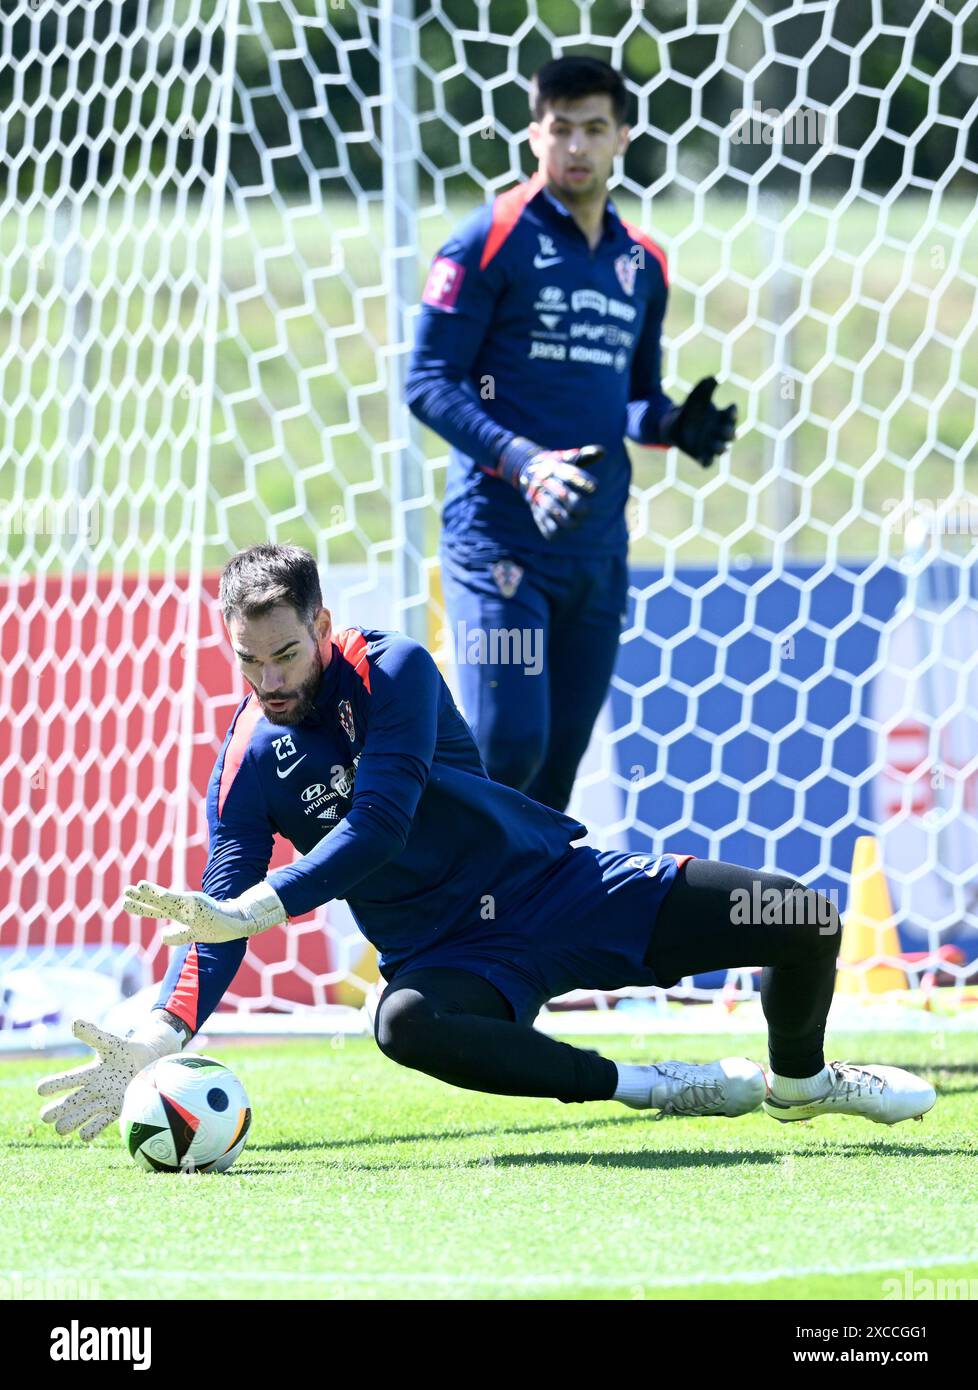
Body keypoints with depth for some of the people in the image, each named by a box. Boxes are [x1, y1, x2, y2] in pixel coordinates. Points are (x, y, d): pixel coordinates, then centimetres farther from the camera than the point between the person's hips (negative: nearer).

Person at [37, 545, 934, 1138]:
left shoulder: (393, 672, -13)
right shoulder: (247, 768, -3)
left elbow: (379, 828, -24)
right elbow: (218, 922, -8)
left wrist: (247, 912, -33)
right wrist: (155, 1044, -26)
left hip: (558, 884, -1)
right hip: (449, 956, 1)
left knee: (802, 921, -12)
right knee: (406, 1023, -39)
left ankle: (798, 1081, 22)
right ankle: (647, 1088, -24)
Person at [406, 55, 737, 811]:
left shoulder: (641, 262, 14)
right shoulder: (491, 241, -4)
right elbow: (431, 382, -9)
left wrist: (670, 425, -1)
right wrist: (523, 461, -23)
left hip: (597, 546, 6)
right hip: (498, 540, -6)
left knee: (558, 764, 9)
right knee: (508, 747, -17)